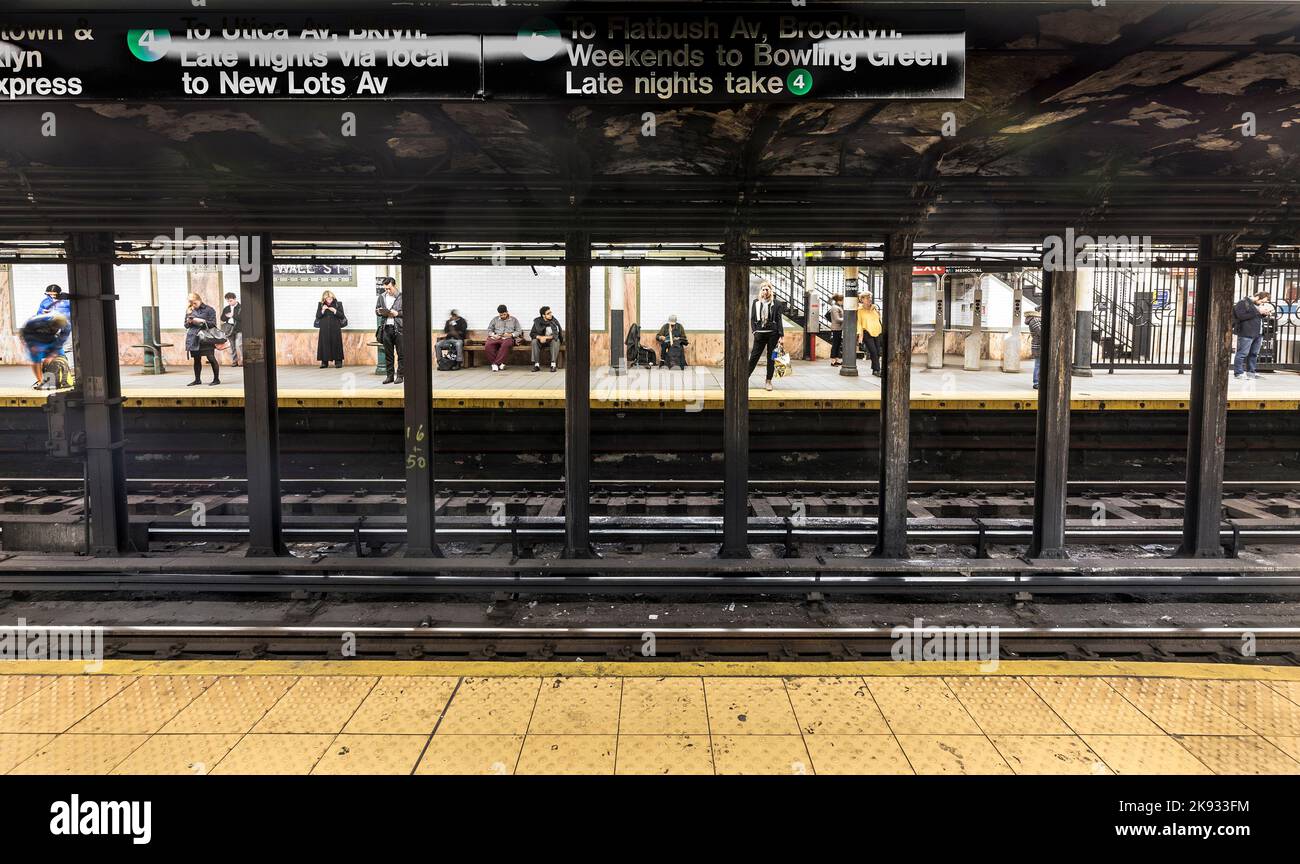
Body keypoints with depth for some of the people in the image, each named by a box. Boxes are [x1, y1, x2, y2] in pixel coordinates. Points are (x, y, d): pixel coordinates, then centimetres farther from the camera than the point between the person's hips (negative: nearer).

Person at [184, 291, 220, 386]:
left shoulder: (209, 309, -1)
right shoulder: (189, 310, 13)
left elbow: (213, 324, -5)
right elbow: (186, 325, 18)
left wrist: (202, 321, -16)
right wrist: (189, 322, -4)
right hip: (193, 338, 5)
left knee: (211, 358, -6)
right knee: (196, 359, 10)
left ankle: (216, 379, 2)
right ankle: (197, 379, 19)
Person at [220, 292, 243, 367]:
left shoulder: (241, 307, -4)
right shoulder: (226, 308, 14)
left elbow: (242, 317, -13)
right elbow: (222, 318, 11)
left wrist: (233, 315, -13)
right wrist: (227, 316, -9)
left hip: (239, 328, -5)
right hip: (229, 329, 5)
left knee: (239, 344, -16)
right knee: (232, 346, 7)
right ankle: (234, 361, 13)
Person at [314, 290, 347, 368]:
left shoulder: (338, 304, 2)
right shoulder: (320, 304, 6)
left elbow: (342, 316, -1)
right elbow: (317, 316, 3)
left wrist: (335, 311, -17)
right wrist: (322, 311, -14)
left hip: (335, 328, -1)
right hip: (324, 328, 1)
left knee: (336, 344, -4)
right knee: (324, 344, -2)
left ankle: (338, 362, 1)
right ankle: (324, 362, 4)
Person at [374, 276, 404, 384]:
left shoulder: (402, 296, -1)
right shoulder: (382, 297, 13)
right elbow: (376, 310, 20)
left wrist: (397, 313, -14)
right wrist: (381, 312, -2)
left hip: (399, 328, -4)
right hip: (386, 328, 4)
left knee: (401, 354, -1)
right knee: (388, 354, 8)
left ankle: (401, 375, 5)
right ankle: (389, 375, 13)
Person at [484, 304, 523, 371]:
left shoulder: (514, 320, 15)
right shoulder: (495, 319, 20)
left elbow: (519, 331, 10)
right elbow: (489, 330, 17)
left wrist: (511, 334, -8)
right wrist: (494, 335, -4)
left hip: (508, 338, -2)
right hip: (496, 338, 2)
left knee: (505, 345, -41)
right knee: (487, 345, -32)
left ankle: (496, 364, -36)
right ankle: (500, 364, -29)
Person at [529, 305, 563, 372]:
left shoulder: (554, 321, -15)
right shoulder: (537, 321, -8)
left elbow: (556, 335, -21)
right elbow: (532, 333, -6)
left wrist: (546, 337, -30)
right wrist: (540, 337, -25)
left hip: (552, 340, -2)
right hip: (542, 341, 2)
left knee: (556, 341, -33)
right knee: (534, 341, -27)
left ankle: (553, 365, -36)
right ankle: (536, 365, -29)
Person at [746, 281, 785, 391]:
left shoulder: (776, 303, 3)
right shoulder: (756, 303, 8)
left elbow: (779, 320, 1)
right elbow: (752, 319, 9)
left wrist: (781, 335, -5)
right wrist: (755, 331, -4)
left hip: (773, 333, -1)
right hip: (760, 333, 1)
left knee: (771, 357, 4)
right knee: (754, 356, -1)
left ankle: (768, 381, 10)